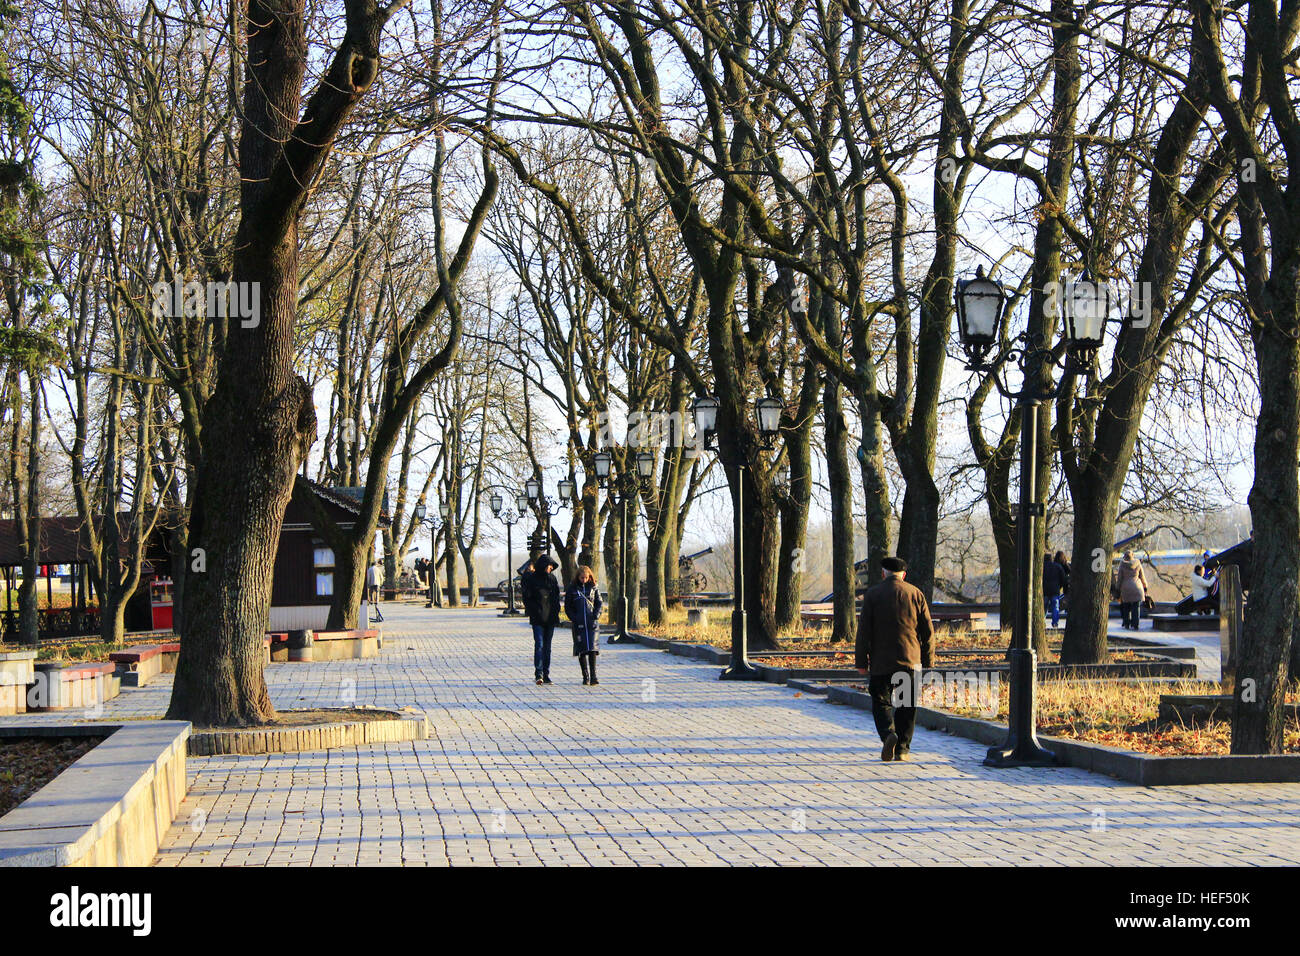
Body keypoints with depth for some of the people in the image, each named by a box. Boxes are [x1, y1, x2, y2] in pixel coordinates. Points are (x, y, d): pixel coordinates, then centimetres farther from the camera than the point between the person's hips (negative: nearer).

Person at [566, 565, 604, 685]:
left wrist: (596, 616, -5)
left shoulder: (594, 588, 8)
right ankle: (585, 676, 9)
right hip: (579, 624, 0)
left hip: (592, 622, 0)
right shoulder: (572, 589, 5)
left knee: (593, 647, -12)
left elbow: (599, 603, 11)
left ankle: (593, 676, -13)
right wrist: (574, 618, -6)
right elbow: (567, 607, 7)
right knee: (581, 648, 1)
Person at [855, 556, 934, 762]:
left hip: (881, 660, -2)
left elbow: (864, 630, -3)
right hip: (910, 659, 2)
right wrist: (928, 660, 12)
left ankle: (888, 734, -17)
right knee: (906, 706, 8)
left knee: (881, 701, 7)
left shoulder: (873, 594, -1)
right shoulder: (916, 594, 5)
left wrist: (862, 661, 1)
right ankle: (902, 749, 7)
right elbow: (927, 630, 5)